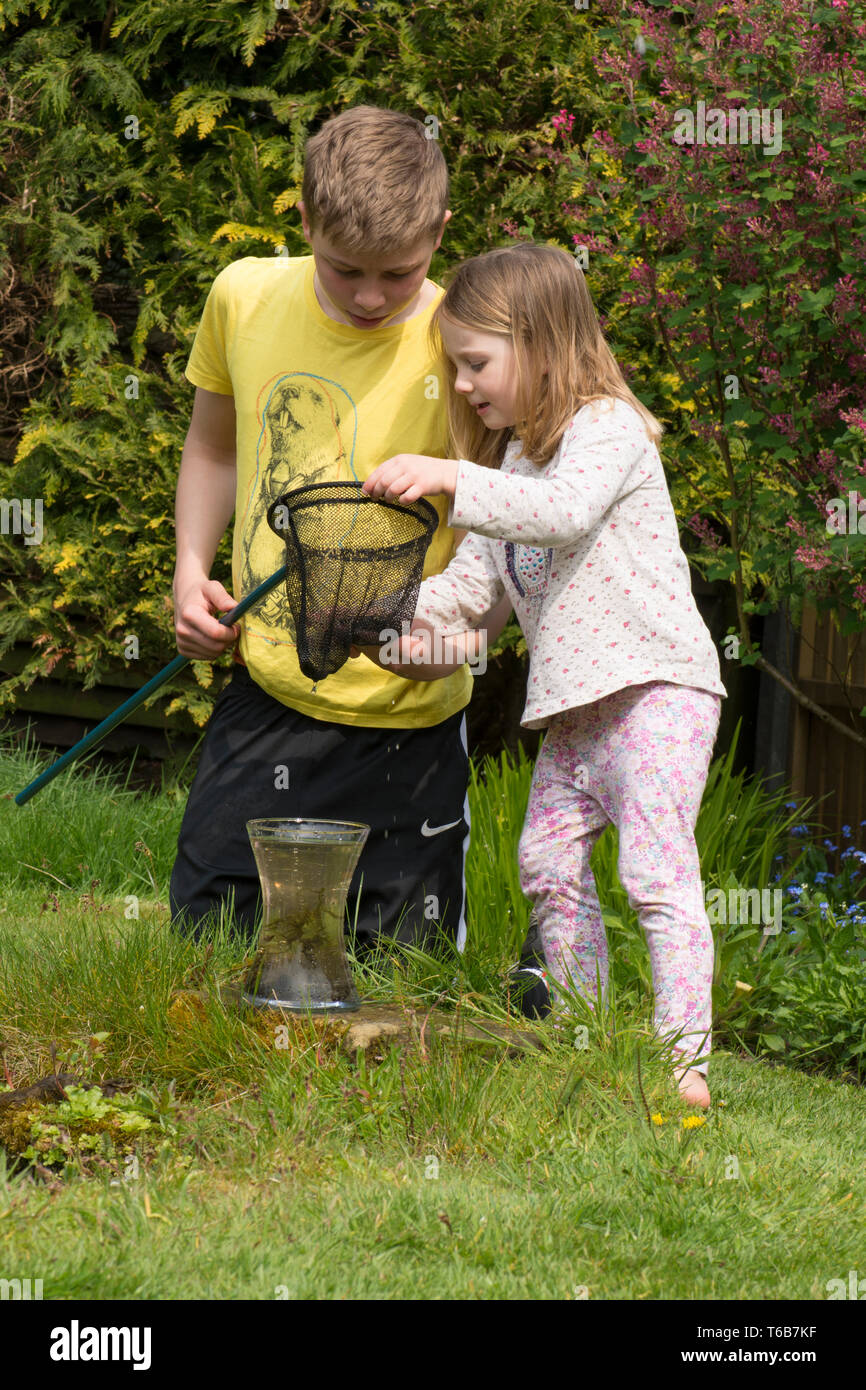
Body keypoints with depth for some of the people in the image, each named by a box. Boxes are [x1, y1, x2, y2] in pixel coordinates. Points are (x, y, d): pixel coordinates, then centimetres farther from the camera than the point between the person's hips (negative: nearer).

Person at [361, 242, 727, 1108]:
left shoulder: (606, 428, -8)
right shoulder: (513, 460, 20)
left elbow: (565, 511, -29)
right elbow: (471, 585, 20)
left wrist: (453, 481, -37)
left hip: (655, 684, -10)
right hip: (573, 706, 10)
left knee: (655, 868, -15)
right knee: (549, 859, 10)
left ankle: (684, 1059, -16)